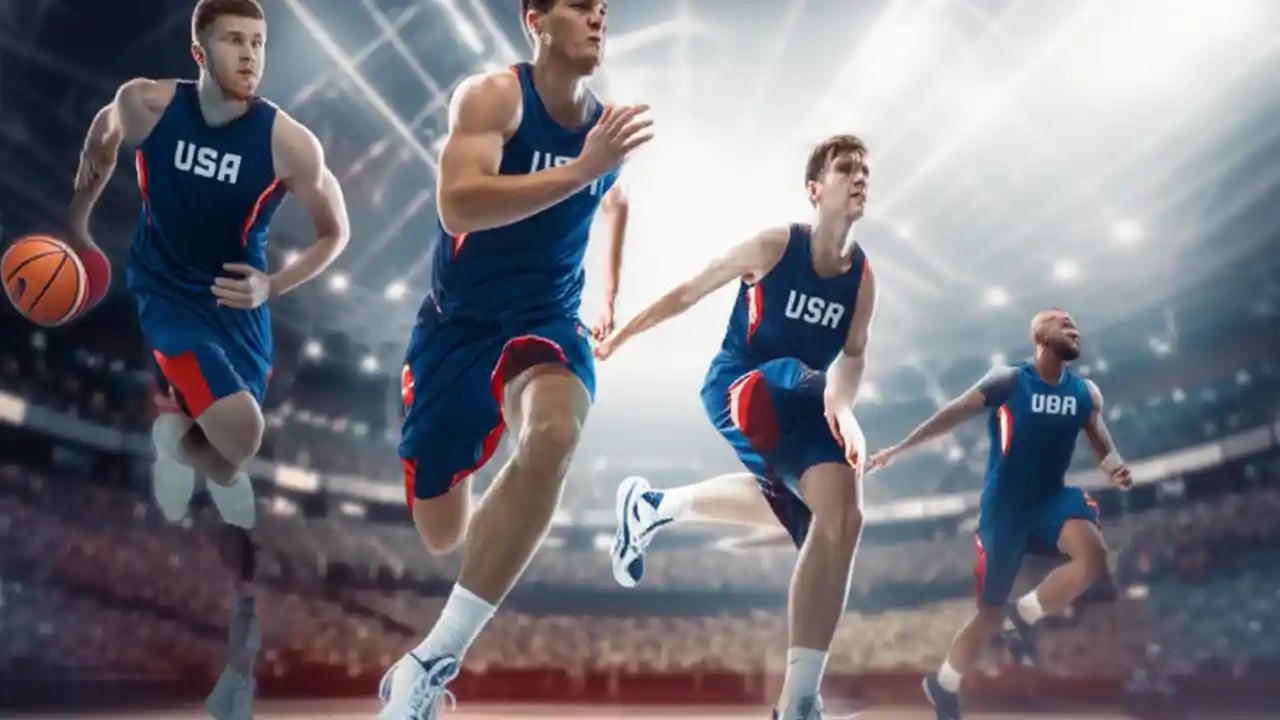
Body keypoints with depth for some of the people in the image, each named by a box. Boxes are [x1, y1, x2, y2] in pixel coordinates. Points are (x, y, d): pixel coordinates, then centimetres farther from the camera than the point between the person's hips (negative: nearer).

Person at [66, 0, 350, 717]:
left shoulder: (290, 142, -19)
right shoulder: (144, 104, -15)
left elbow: (336, 232, -6)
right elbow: (103, 145, 8)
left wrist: (272, 286, -18)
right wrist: (77, 222, 14)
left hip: (239, 299, 2)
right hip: (165, 287, -1)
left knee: (230, 449, 7)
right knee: (238, 431, -20)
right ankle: (177, 432, 13)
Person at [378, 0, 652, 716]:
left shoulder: (609, 123, 3)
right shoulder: (491, 96, -14)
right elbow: (458, 205, -31)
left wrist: (609, 298, 23)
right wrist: (582, 168, -35)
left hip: (548, 319, 2)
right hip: (460, 321, -2)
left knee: (553, 439, -34)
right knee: (439, 533, 6)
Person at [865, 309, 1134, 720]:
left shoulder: (1086, 392, 5)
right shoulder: (1008, 381, -9)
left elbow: (1102, 446, 8)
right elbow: (955, 413, -11)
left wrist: (1117, 469, -17)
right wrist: (899, 449, -16)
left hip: (1051, 498, 4)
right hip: (1004, 509, -4)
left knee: (1093, 555, -28)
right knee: (991, 613, 3)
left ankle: (1023, 616, -4)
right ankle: (943, 685, 26)